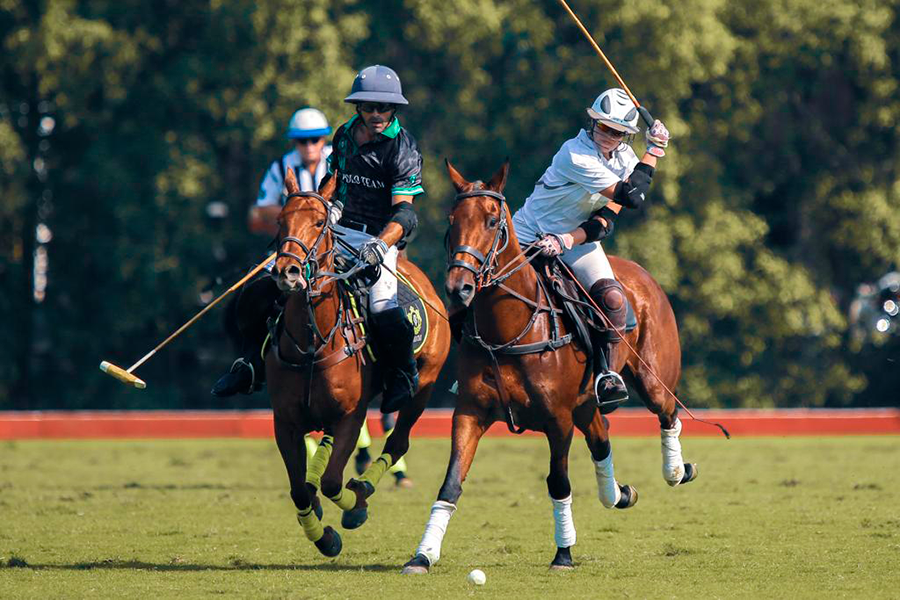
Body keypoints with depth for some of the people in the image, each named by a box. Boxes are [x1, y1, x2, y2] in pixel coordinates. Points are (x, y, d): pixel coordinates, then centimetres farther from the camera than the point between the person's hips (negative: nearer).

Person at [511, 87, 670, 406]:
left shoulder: (624, 158, -5)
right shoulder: (577, 156, -27)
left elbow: (607, 219, -12)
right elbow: (632, 196, -29)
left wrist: (569, 240, -30)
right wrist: (654, 150, -24)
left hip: (579, 239, 4)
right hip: (529, 235, -4)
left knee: (612, 298, -21)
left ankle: (605, 374, -10)